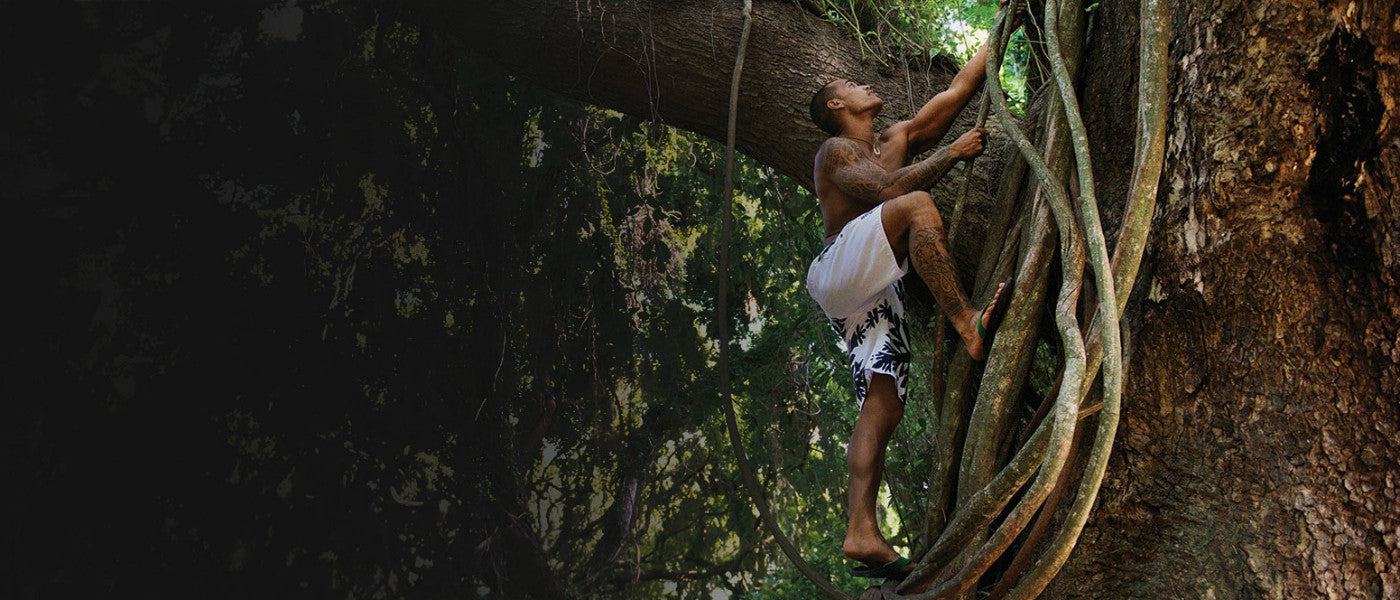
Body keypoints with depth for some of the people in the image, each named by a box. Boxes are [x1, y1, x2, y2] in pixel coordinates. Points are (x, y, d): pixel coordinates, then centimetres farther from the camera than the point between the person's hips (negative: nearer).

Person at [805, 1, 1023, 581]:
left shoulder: (897, 139, 26)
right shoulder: (836, 151, 4)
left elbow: (957, 89, 24)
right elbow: (891, 188, -14)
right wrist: (954, 152, -9)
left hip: (874, 294, 7)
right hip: (838, 274, -7)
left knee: (884, 403, -10)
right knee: (917, 205, -27)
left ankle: (862, 534, -20)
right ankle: (969, 323, -39)